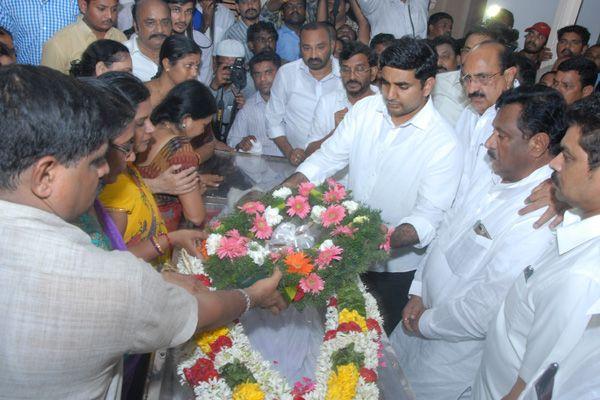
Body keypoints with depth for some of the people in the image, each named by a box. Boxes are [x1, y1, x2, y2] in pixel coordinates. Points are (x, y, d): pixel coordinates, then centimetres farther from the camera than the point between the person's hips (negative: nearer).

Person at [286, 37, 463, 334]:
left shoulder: (444, 143, -21)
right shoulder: (365, 109, -8)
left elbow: (430, 215, -23)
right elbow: (328, 156, -7)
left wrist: (388, 239, -42)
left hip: (396, 265, -4)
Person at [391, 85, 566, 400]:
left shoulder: (538, 223, -32)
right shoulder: (493, 182, -4)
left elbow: (484, 313, -30)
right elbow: (446, 234, 6)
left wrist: (424, 323, -15)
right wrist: (417, 293, -1)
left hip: (454, 358, -7)